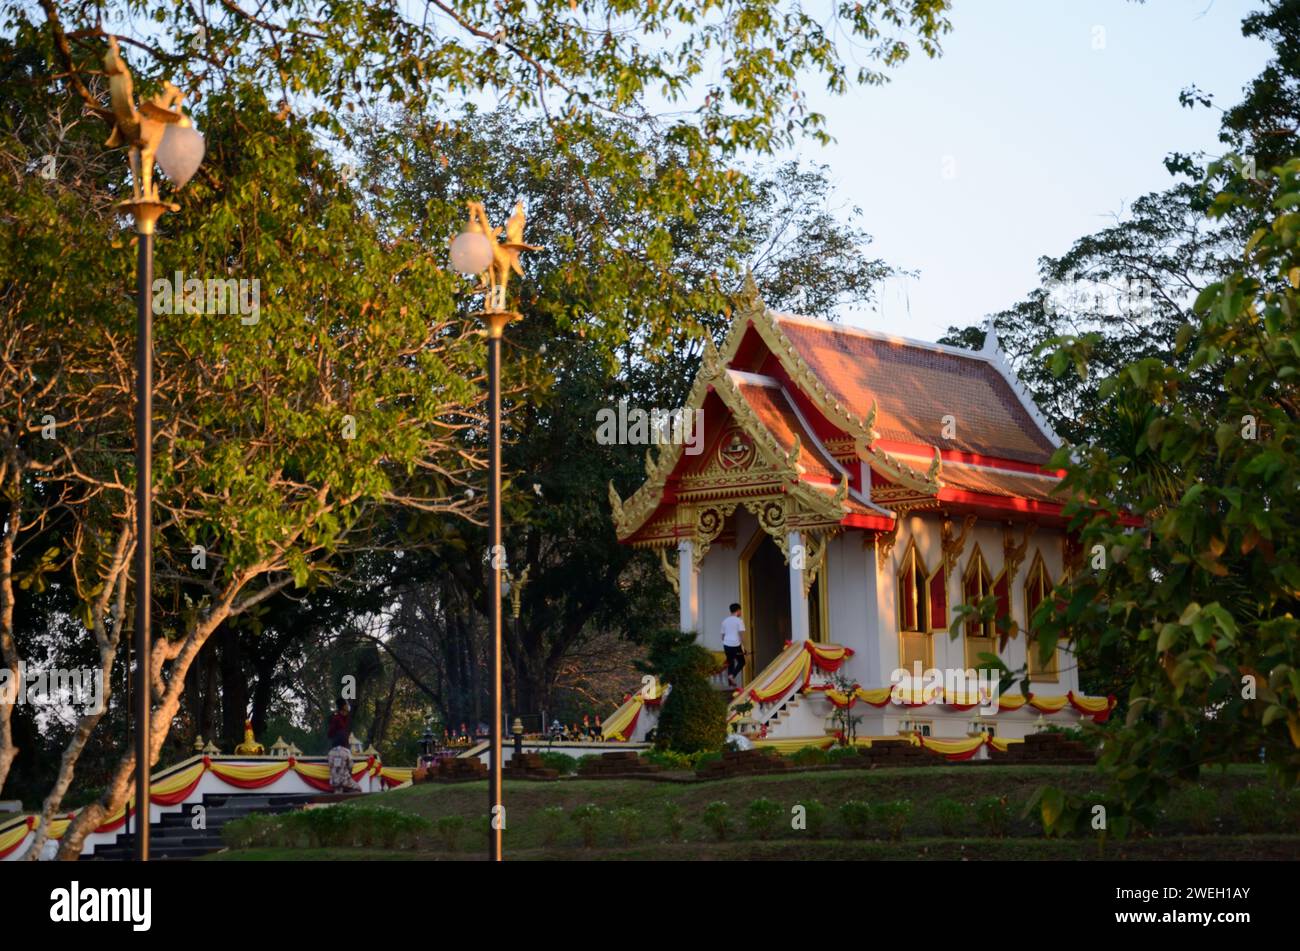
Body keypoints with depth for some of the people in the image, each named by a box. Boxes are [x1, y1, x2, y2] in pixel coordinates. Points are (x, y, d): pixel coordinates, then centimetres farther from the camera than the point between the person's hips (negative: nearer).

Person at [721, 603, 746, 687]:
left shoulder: (725, 621, 11)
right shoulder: (739, 621, -6)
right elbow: (741, 634, -14)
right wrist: (743, 647, -11)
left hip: (726, 645, 5)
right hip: (735, 645, -5)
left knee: (730, 663, 13)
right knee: (741, 662, 10)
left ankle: (730, 682, 11)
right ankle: (732, 675, -12)